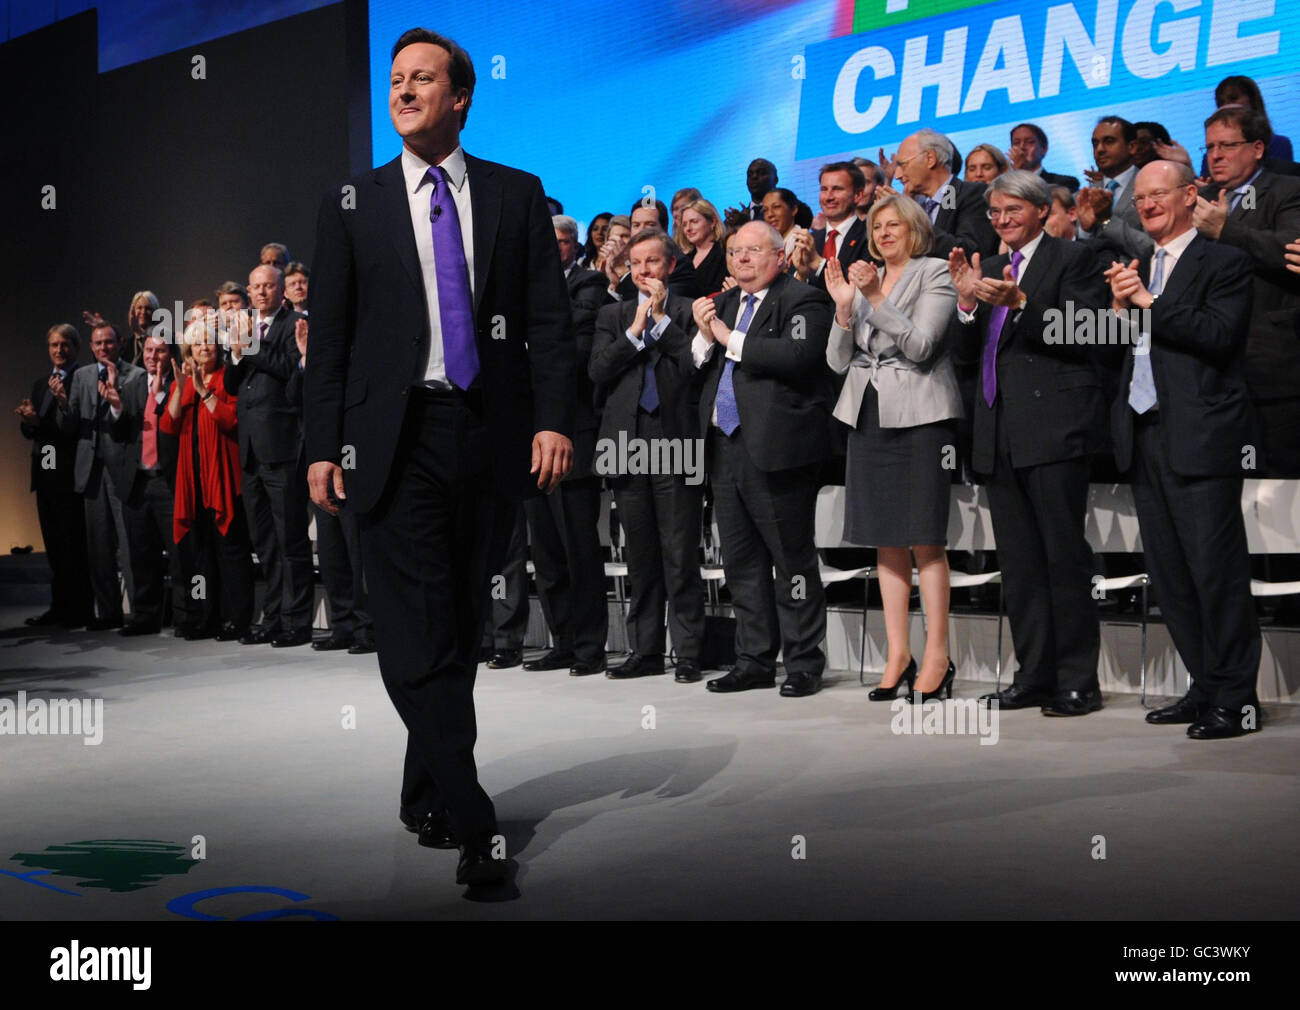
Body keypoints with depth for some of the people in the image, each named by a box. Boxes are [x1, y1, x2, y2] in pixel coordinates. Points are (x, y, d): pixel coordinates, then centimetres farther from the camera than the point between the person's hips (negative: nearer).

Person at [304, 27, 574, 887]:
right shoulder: (354, 204, 9)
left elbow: (550, 318, 5)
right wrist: (323, 447, 0)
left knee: (462, 626, 9)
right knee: (419, 634, -10)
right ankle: (471, 822, -8)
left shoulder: (517, 195, 10)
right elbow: (329, 337, 7)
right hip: (398, 437, -1)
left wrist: (554, 420, -7)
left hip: (492, 434, 1)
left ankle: (427, 796, 24)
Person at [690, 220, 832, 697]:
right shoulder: (722, 303, 19)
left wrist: (731, 339, -14)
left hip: (774, 448, -7)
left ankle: (804, 663, 6)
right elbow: (693, 369, 18)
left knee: (792, 559, -2)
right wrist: (704, 336, -2)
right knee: (741, 562, 12)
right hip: (725, 447, 8)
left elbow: (799, 355, -21)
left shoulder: (802, 300, -4)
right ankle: (754, 660, 21)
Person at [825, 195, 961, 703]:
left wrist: (876, 298, -17)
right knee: (886, 541, 6)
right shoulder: (864, 280, 17)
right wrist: (844, 306, -4)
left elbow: (920, 345, -11)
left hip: (919, 416, -6)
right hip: (869, 414, 6)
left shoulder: (935, 274, 1)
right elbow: (838, 360, 10)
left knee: (925, 540, -7)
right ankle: (898, 655, 10)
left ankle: (937, 657, -2)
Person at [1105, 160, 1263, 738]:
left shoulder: (1224, 263, -1)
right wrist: (1119, 309, -2)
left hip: (1200, 437, -7)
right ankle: (1204, 687, 18)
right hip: (1145, 437, 7)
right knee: (1169, 575, 9)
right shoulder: (1134, 269, 19)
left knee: (1216, 570, -6)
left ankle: (1235, 698, 1)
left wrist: (1149, 303, -12)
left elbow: (1218, 334, -16)